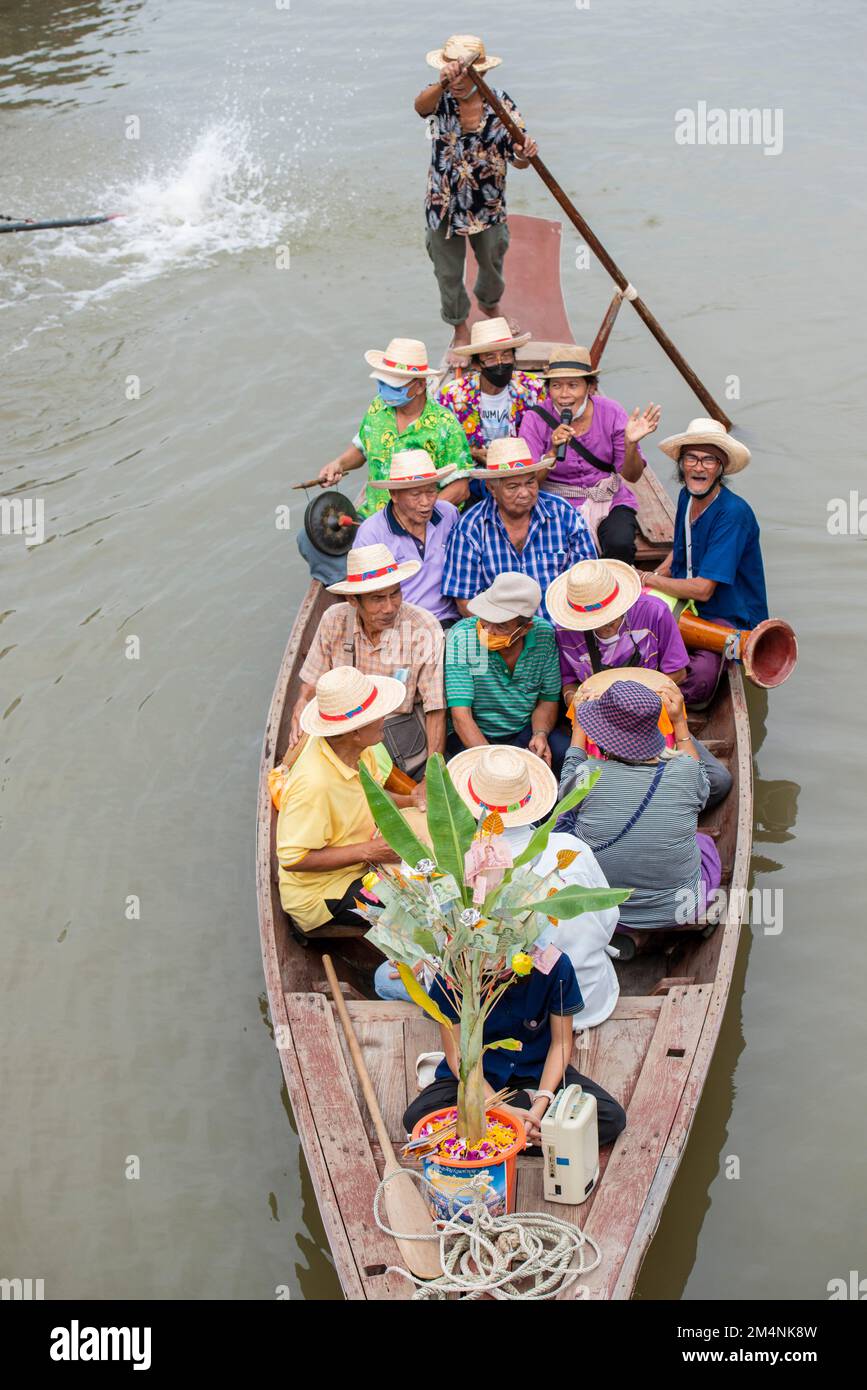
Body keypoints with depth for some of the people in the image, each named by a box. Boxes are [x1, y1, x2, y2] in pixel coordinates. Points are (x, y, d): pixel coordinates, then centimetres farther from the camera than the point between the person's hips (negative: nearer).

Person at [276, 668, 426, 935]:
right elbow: (292, 859, -29)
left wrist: (408, 800, -8)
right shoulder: (314, 785, -33)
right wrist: (368, 851, -27)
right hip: (322, 891, -8)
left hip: (357, 863, 8)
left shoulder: (359, 749, -7)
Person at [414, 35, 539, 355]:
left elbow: (517, 160, -11)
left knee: (492, 264, 24)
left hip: (488, 206, 1)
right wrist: (442, 84, -64)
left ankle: (489, 303, 57)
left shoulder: (501, 104, -14)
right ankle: (460, 327, 39)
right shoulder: (441, 98, -16)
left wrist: (524, 155, -38)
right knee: (448, 273, 14)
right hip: (443, 205, -1)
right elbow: (421, 106, -42)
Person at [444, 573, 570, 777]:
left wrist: (540, 734, -17)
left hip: (524, 731, 3)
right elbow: (461, 716, -24)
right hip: (476, 736, -3)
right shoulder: (461, 637, -20)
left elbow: (548, 699, 4)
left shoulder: (544, 634, -9)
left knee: (565, 751, -24)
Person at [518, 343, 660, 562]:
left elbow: (631, 476, -2)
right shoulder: (536, 418, -9)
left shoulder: (610, 413, -5)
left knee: (620, 544, -28)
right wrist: (552, 453, -31)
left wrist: (631, 444, -22)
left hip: (609, 502, 2)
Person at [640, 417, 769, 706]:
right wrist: (659, 573, 4)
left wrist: (649, 580, -12)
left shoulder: (734, 513, -22)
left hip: (726, 617, -7)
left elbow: (702, 589, -25)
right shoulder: (687, 496, 4)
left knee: (700, 677, -34)